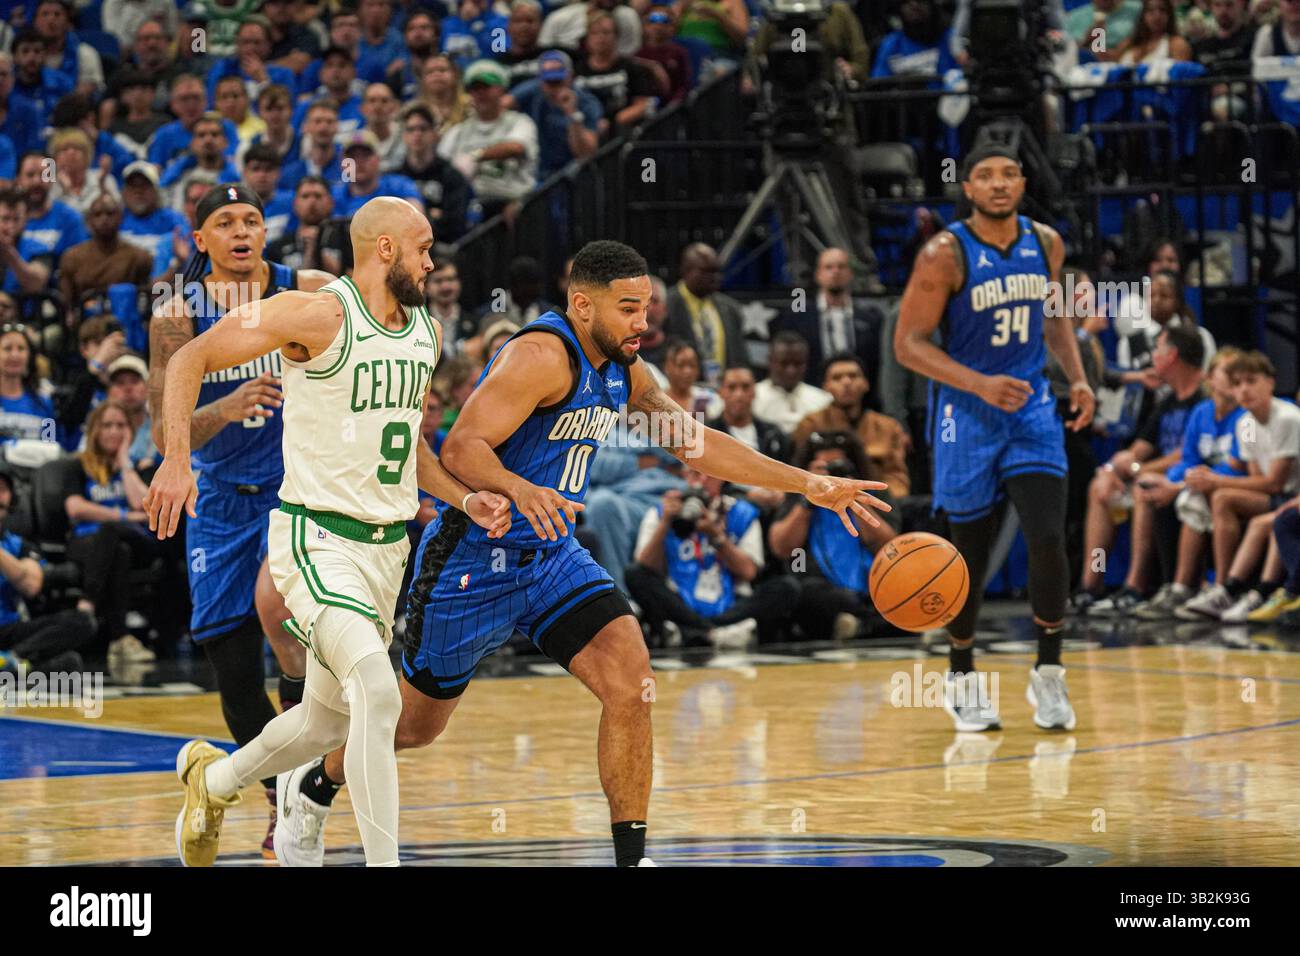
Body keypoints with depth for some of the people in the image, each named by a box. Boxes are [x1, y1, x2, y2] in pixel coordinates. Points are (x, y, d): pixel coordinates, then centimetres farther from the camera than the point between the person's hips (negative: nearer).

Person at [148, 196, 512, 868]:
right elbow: (191, 359, -10)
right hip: (318, 540, -8)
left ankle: (213, 779, 44)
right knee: (378, 690, -26)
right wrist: (176, 460, -21)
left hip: (387, 547, 8)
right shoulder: (320, 316, -14)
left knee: (329, 718, 17)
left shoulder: (424, 333, 10)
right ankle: (384, 863, -21)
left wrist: (465, 499, 9)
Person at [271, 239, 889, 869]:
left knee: (630, 681, -15)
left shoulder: (620, 370, 5)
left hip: (551, 554, 7)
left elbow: (695, 443, 13)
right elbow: (460, 447, -30)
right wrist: (519, 490, -50)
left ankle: (631, 859, -10)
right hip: (474, 558, -7)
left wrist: (807, 485, 8)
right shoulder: (542, 356, -23)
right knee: (415, 724, 10)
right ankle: (316, 786, 40)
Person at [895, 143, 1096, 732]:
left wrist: (1077, 377, 3)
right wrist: (981, 385, -24)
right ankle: (961, 679, 24)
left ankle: (1048, 675, 3)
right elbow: (908, 343, -14)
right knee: (971, 554, 5)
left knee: (1048, 540, -11)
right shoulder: (945, 254, -13)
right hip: (967, 416, -3)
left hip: (1031, 409, 3)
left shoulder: (1046, 244, 2)